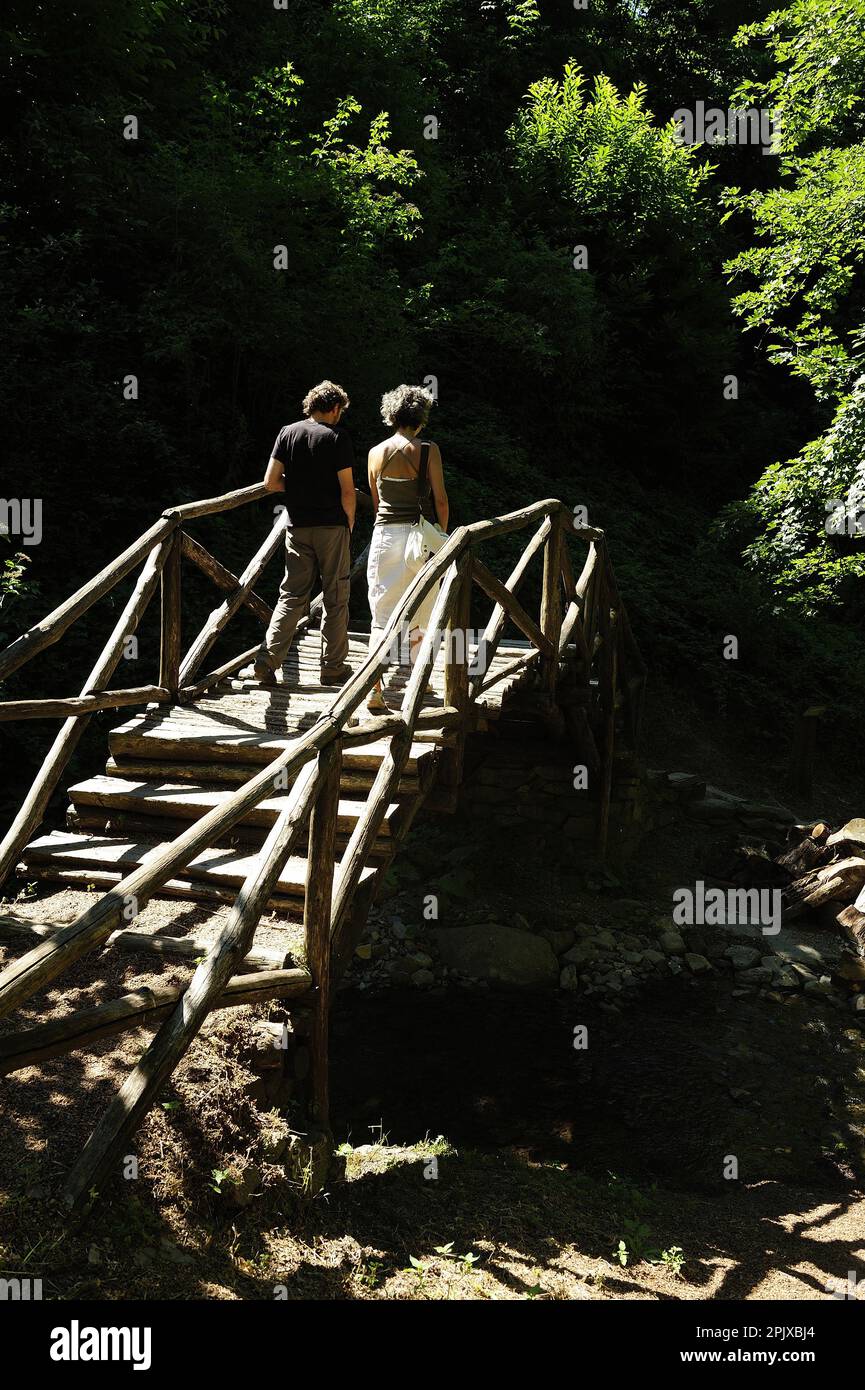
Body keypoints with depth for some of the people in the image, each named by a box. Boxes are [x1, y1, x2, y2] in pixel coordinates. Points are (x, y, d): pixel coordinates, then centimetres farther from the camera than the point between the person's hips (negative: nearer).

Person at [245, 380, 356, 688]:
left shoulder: (287, 432, 5)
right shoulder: (337, 437, -6)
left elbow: (270, 482, 1)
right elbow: (347, 492, -9)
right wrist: (350, 523, 7)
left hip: (298, 527, 4)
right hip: (332, 526, -4)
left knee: (292, 595, 8)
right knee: (335, 598, 6)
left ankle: (266, 662, -2)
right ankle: (333, 668, 10)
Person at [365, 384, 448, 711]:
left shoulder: (376, 452, 4)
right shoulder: (427, 451, -6)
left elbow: (375, 500, 13)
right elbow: (440, 499, -5)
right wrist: (442, 535, 9)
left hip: (384, 535, 2)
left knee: (381, 614, 4)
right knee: (420, 615, 13)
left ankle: (375, 689, -5)